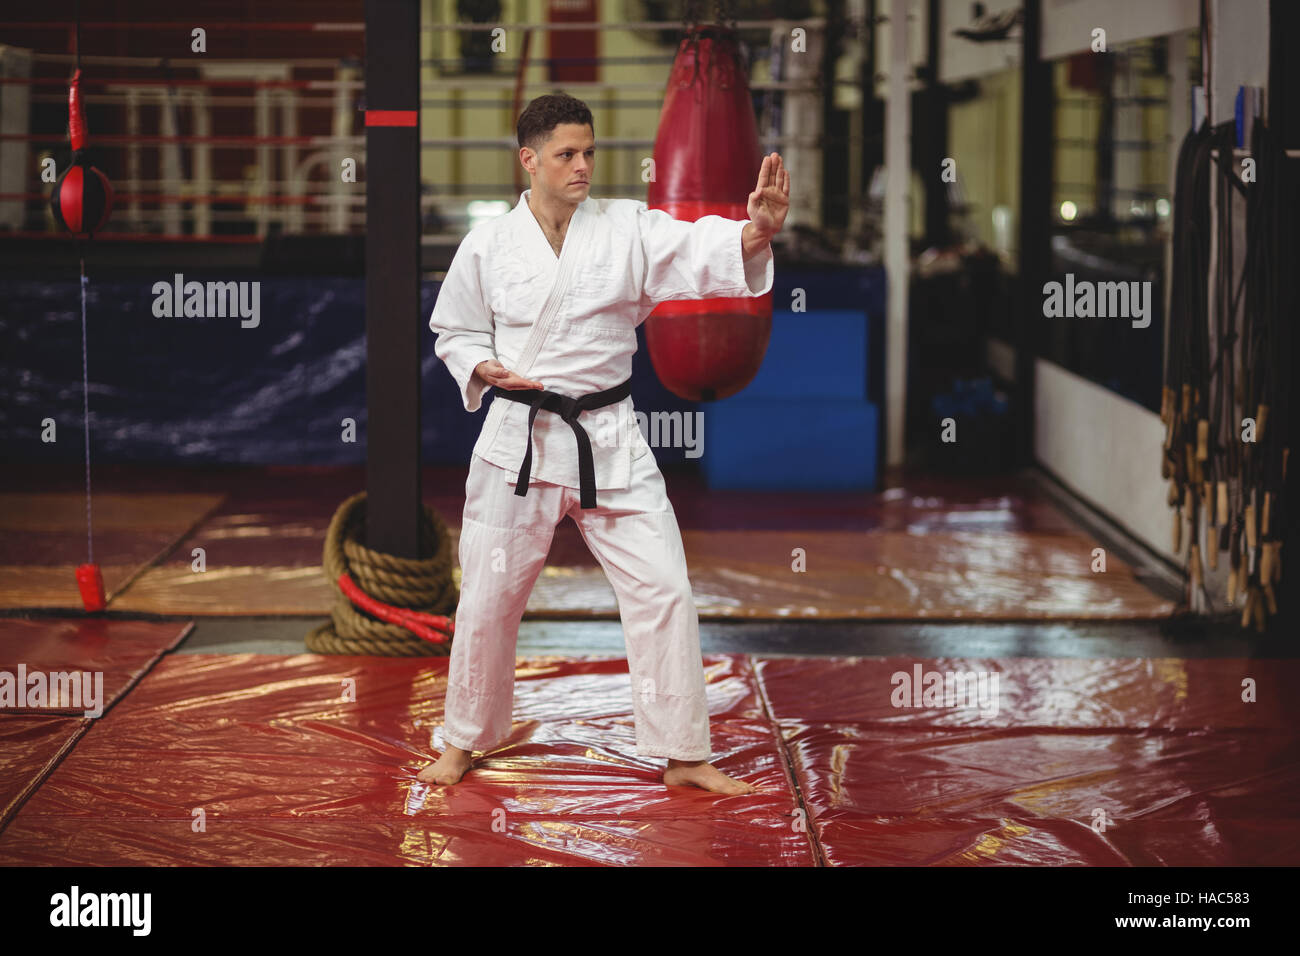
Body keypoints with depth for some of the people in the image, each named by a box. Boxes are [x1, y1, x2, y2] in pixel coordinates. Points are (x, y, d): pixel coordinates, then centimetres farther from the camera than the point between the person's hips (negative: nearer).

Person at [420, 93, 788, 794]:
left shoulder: (628, 229, -3)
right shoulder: (488, 245, -2)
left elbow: (701, 251, -19)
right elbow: (454, 332, 11)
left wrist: (758, 230, -40)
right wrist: (485, 370, -11)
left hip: (610, 442, 1)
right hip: (519, 439, -1)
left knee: (662, 589, -3)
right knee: (489, 595, 7)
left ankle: (684, 756, 10)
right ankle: (463, 742, 28)